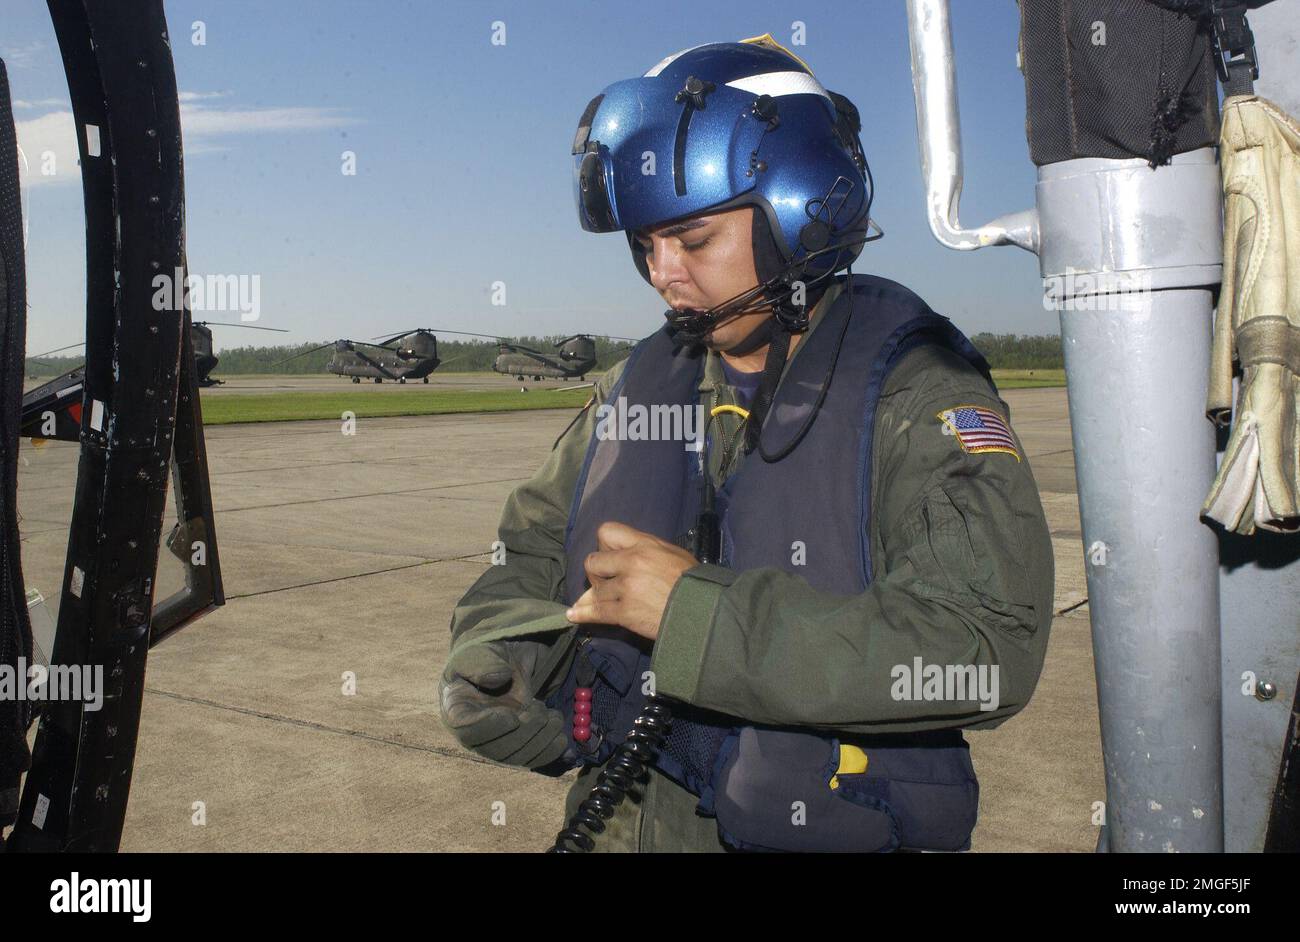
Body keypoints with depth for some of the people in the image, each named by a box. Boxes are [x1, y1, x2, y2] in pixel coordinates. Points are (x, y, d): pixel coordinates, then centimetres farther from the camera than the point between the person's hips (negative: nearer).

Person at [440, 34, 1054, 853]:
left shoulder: (916, 395, -8)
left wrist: (698, 610, -21)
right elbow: (530, 559, 17)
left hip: (838, 827, -4)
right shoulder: (638, 386, 9)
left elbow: (986, 651, -20)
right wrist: (490, 672, -4)